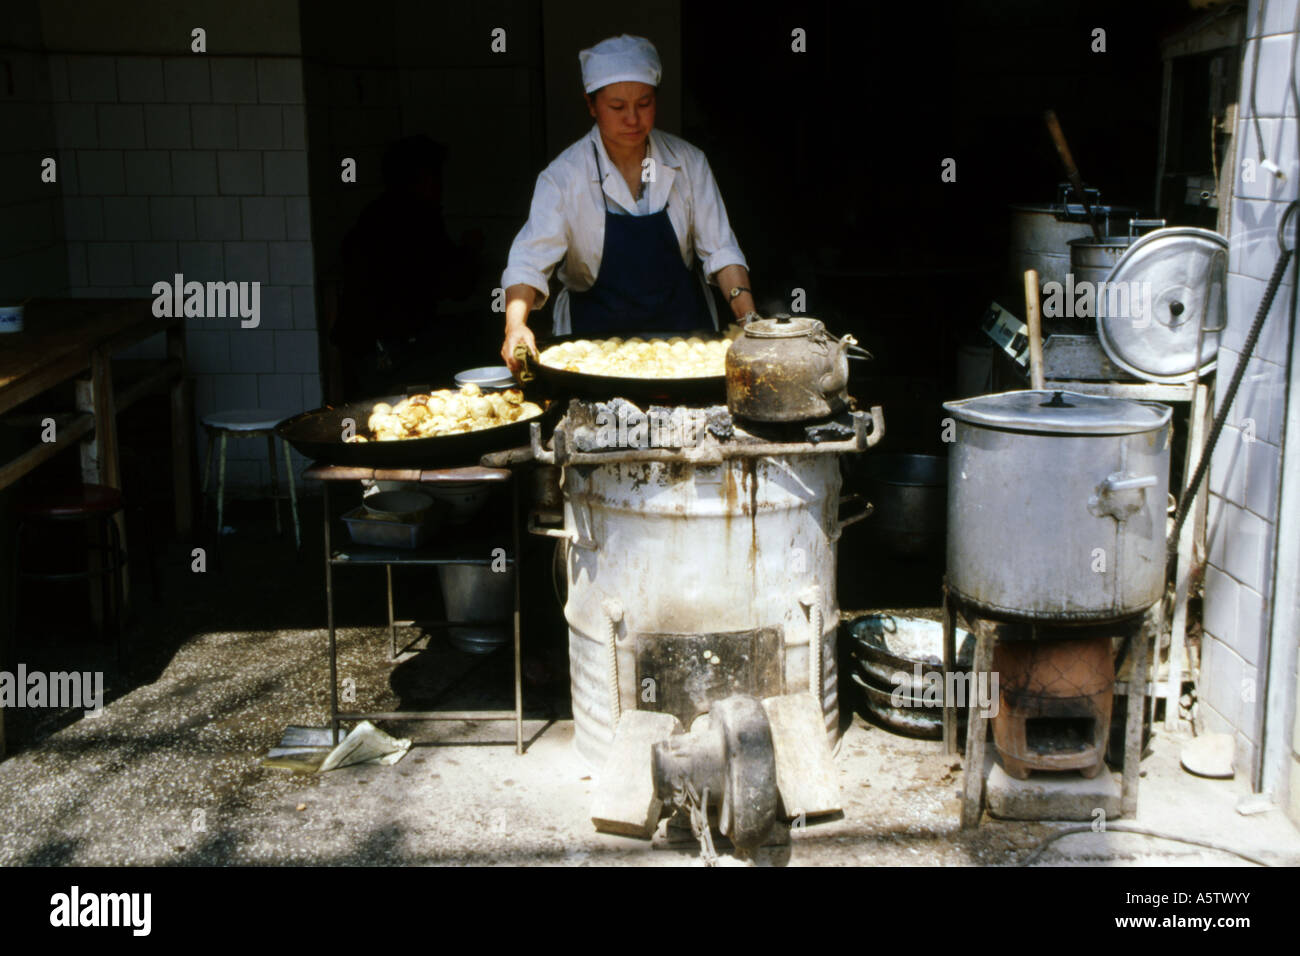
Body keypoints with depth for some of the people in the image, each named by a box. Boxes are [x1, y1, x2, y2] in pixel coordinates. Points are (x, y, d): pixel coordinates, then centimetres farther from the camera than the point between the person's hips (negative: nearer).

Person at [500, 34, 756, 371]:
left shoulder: (687, 162, 2)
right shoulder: (564, 176, -7)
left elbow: (720, 250, 3)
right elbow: (529, 259, -15)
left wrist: (747, 315, -12)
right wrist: (516, 324, -33)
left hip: (681, 328, 2)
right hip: (596, 334, -2)